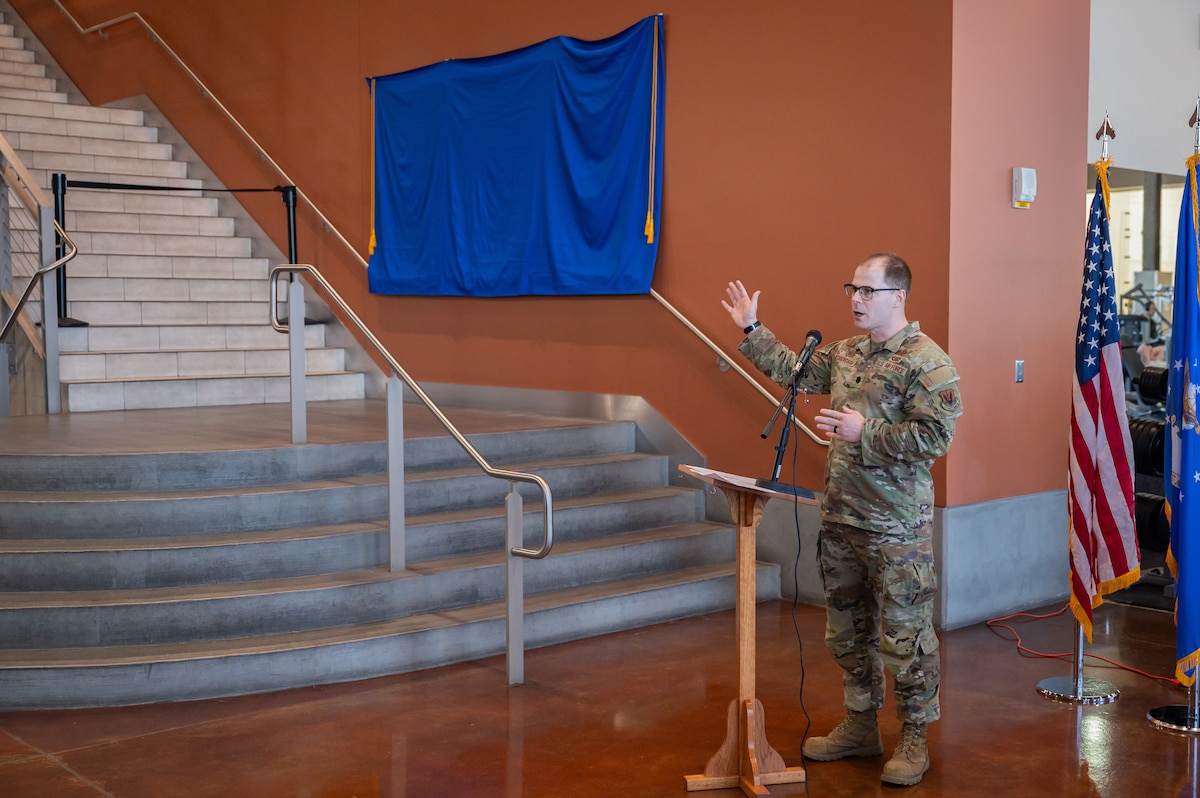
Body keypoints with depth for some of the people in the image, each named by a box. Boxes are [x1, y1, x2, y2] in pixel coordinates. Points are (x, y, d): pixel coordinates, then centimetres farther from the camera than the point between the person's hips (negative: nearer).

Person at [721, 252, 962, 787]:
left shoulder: (927, 362, -13)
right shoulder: (845, 354, 11)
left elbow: (935, 437, -21)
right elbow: (792, 370, 22)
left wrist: (865, 432, -22)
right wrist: (752, 330, 16)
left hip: (896, 529, -8)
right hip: (840, 520, 8)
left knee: (904, 637, 1)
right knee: (846, 631, 17)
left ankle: (914, 741, 16)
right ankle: (859, 727, 32)